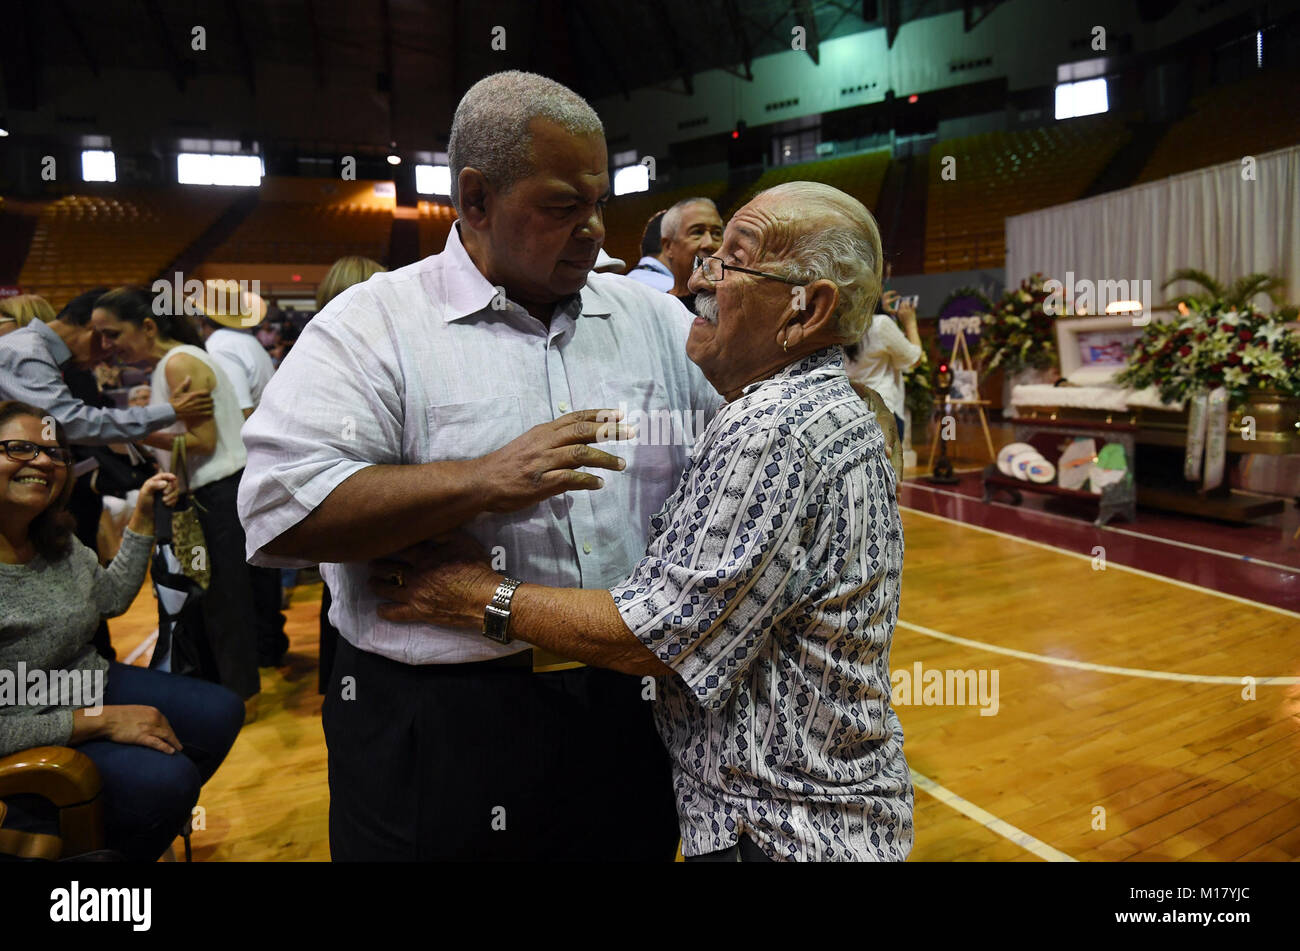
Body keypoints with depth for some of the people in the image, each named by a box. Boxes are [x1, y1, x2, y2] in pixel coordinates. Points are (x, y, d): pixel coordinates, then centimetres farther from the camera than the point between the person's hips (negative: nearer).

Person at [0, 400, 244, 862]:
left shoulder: (57, 541, -1)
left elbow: (112, 598, 13)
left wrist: (142, 517, 4)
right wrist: (100, 721, -24)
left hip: (92, 683, 8)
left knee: (222, 711, 3)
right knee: (167, 777, -24)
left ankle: (150, 820, 26)